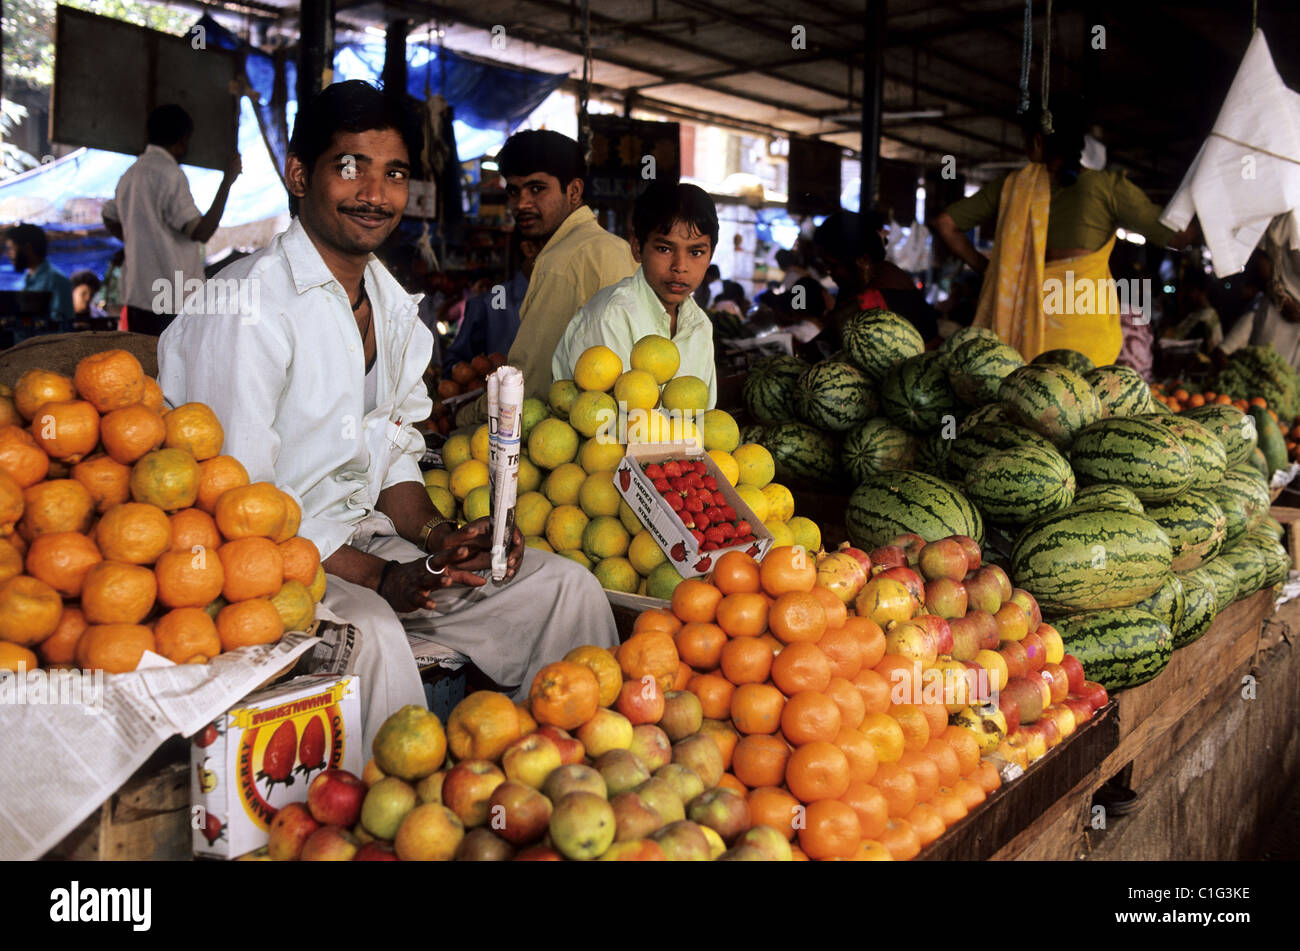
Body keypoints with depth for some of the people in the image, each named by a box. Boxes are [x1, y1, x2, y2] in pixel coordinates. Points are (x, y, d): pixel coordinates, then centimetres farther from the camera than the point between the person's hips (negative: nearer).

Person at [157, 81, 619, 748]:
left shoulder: (393, 306, 11)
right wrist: (378, 576, -23)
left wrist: (440, 538, -3)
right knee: (369, 633, -39)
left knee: (564, 588, -2)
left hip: (363, 537, 8)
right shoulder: (246, 307, -16)